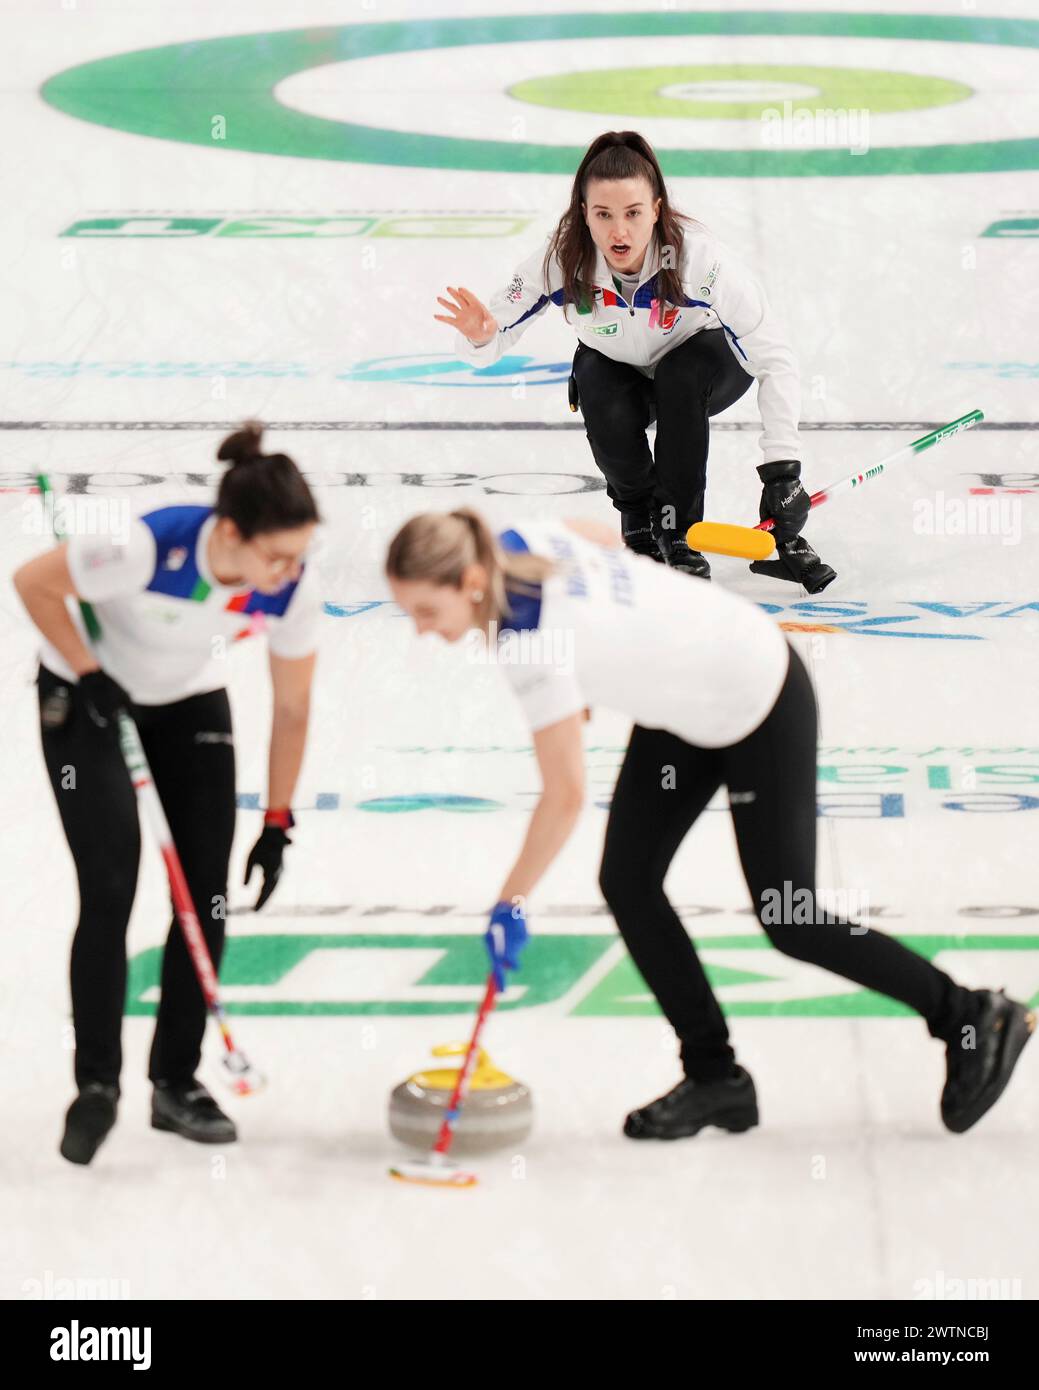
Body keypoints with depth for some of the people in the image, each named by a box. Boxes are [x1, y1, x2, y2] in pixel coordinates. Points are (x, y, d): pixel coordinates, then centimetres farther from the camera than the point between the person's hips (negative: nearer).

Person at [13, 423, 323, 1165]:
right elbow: (33, 581, -21)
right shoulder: (148, 547, -39)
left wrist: (277, 823, -7)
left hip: (192, 698, 4)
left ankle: (177, 1081, 10)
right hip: (89, 694, -4)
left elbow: (292, 708, -10)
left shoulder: (294, 586, -25)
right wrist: (89, 673, -21)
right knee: (111, 889, -13)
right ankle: (97, 1084, -2)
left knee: (207, 891, -3)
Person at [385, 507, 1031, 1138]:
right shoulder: (514, 543, -13)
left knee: (788, 921, 0)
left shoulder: (530, 641, -34)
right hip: (686, 694, 9)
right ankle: (715, 1075, 9)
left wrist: (510, 905, -20)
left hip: (759, 704, -9)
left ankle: (974, 1017, 18)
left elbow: (565, 796, -29)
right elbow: (607, 538, 8)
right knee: (627, 880, 0)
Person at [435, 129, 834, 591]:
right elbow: (488, 347, -22)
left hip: (705, 366, -1)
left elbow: (774, 360, -33)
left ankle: (677, 530, -16)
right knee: (606, 409, -30)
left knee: (679, 378, -34)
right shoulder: (562, 258, -29)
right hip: (618, 370, 2)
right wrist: (480, 336, -48)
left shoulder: (698, 255, -35)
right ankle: (640, 517, 1)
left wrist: (781, 469, -39)